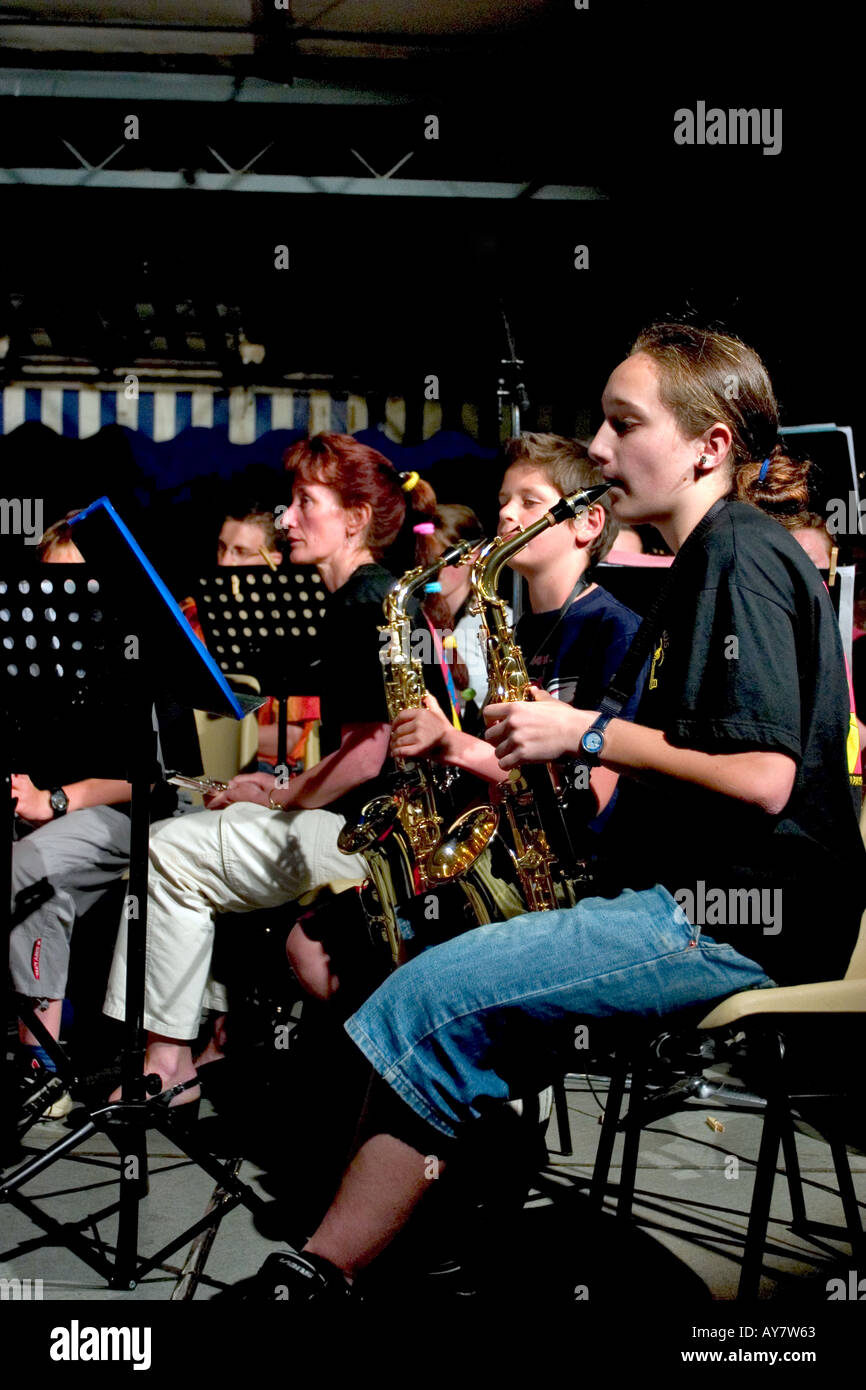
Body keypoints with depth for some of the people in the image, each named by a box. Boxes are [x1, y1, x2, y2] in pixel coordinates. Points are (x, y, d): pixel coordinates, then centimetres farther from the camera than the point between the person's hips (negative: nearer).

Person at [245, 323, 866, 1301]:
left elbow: (763, 779, -22)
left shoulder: (743, 557, -12)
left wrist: (590, 733, -13)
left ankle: (317, 1272, -6)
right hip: (688, 892, 10)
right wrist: (539, 755, 10)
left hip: (740, 920, -10)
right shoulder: (705, 563, 19)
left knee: (429, 1004, -17)